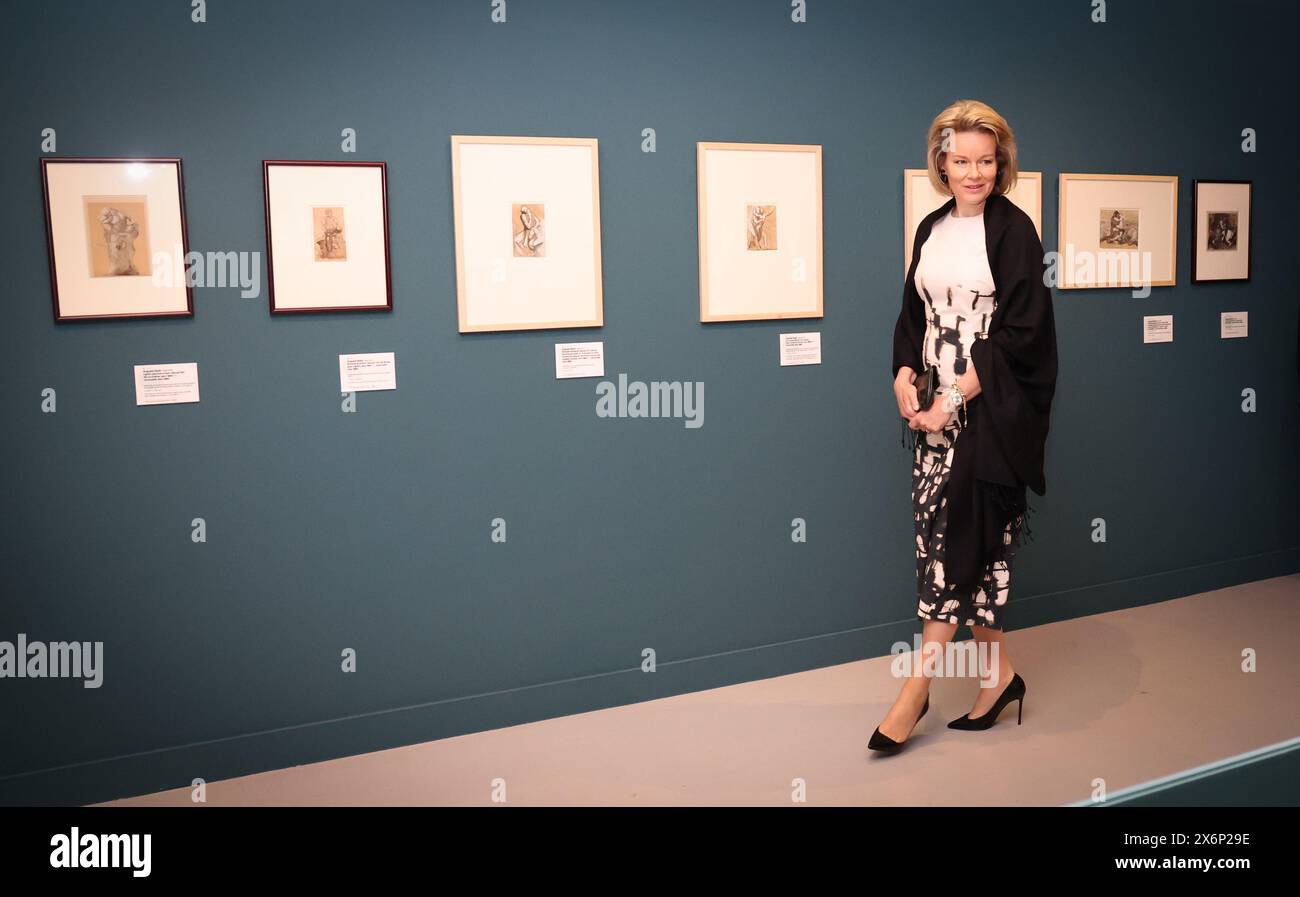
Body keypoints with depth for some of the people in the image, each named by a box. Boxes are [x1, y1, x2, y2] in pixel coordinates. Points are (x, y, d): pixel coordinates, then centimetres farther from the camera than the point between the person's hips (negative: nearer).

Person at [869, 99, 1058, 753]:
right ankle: (998, 672, 20)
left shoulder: (1013, 230, -6)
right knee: (975, 539, 8)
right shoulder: (932, 229, 12)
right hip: (936, 407, 6)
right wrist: (905, 377, -3)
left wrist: (956, 396, -17)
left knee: (958, 535, -5)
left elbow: (1020, 330, -12)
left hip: (989, 407, -6)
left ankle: (917, 687, 0)